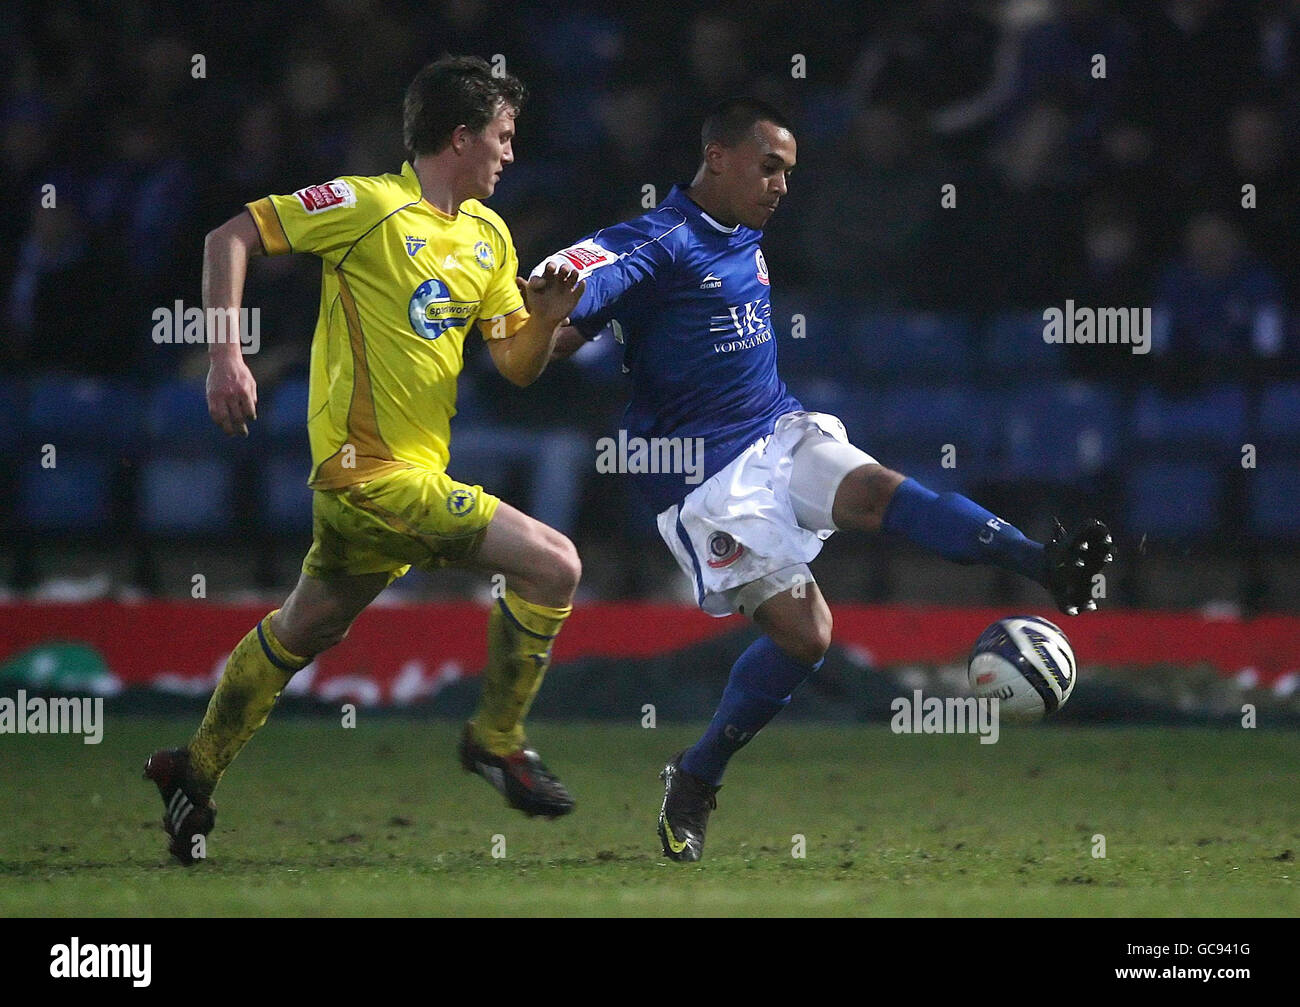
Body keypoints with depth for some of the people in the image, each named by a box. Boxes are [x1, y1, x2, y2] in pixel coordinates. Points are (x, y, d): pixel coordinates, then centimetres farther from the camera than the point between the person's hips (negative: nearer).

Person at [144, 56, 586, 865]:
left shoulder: (489, 237, 13)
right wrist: (225, 355, -18)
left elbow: (518, 366, 14)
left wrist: (548, 318, -7)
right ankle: (497, 739, 2)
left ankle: (197, 770, 32)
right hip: (375, 472, -9)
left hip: (415, 469, 9)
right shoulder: (371, 206, -11)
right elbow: (232, 237, -10)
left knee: (305, 628, 19)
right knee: (553, 566, -14)